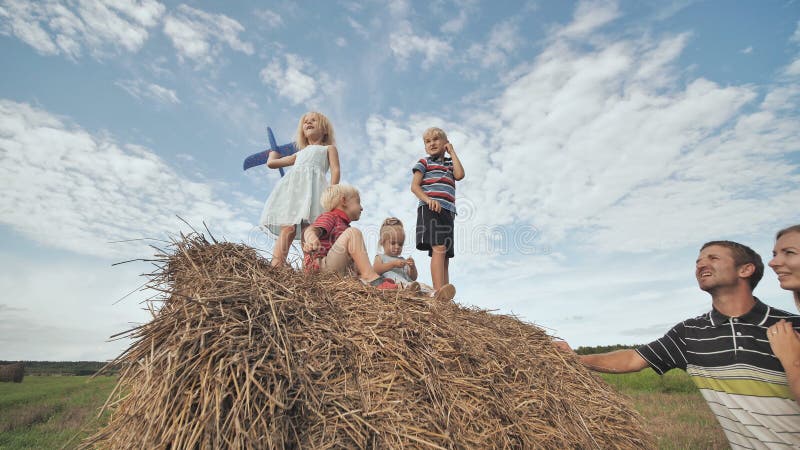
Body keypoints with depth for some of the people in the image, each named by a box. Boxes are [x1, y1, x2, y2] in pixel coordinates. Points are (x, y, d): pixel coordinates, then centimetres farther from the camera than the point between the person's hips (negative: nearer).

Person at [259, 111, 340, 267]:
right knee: (288, 228, -18)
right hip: (292, 187, 3)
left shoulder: (329, 148, 27)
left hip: (313, 187, -3)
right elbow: (271, 162, 42)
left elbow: (335, 170, 9)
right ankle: (275, 268, -29)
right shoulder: (299, 154, 38)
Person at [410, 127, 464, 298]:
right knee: (439, 248, -23)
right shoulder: (424, 162, 12)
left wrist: (452, 152, 13)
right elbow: (414, 186, 0)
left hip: (447, 211, 6)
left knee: (445, 256, 2)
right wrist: (428, 199, -19)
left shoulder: (450, 164, 25)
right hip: (430, 209, -6)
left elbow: (460, 175, 3)